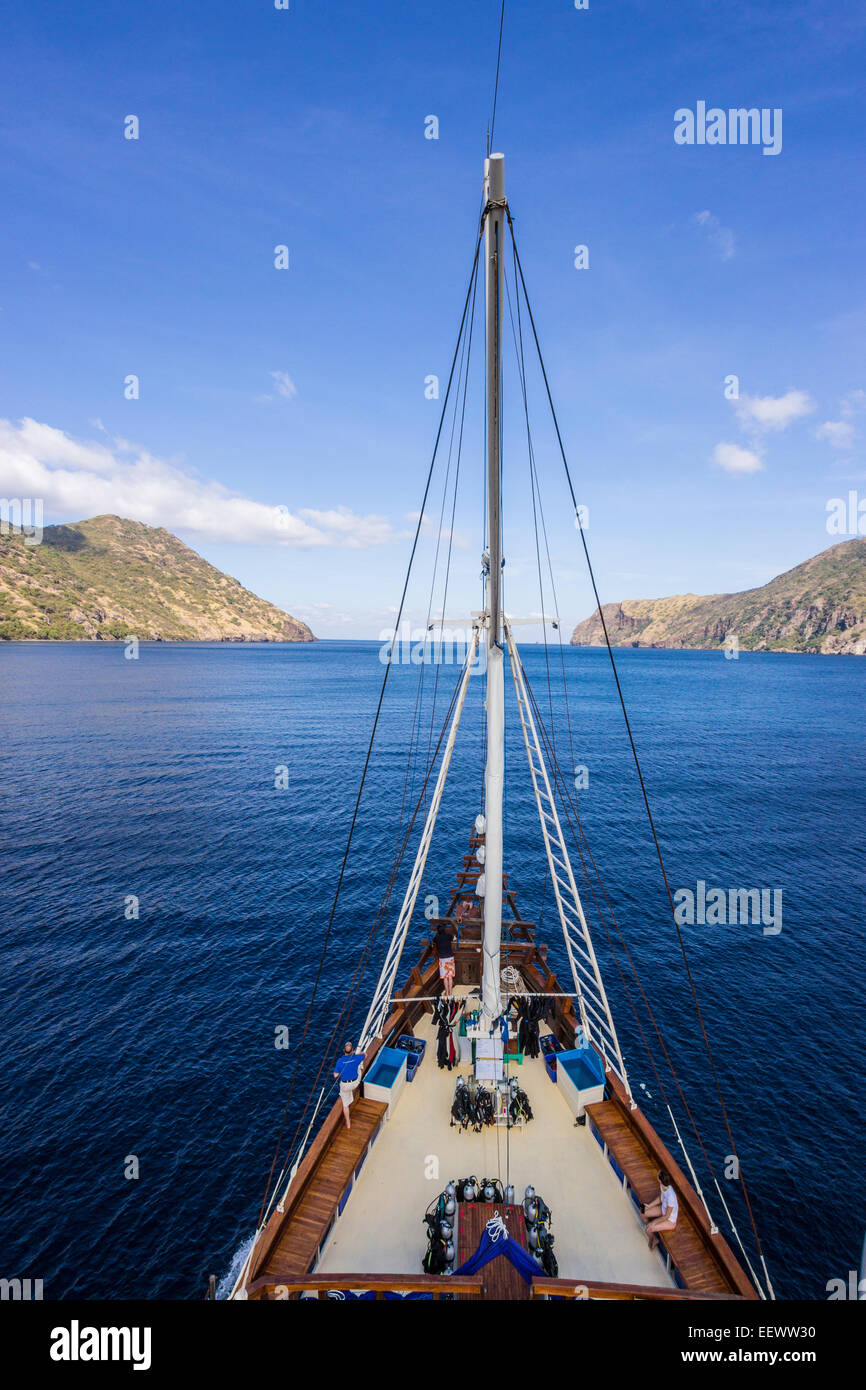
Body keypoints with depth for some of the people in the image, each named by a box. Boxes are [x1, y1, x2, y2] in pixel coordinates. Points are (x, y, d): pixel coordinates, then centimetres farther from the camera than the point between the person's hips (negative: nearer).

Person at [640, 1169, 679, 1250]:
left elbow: (666, 1216, -26)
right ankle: (652, 1235, 27)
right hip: (663, 1209, 7)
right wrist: (649, 1206, -3)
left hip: (670, 1220, -7)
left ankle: (653, 1239, 21)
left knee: (648, 1229, -13)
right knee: (642, 1214, 6)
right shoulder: (662, 1186, -19)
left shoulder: (670, 1196, -41)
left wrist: (654, 1222, -17)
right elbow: (660, 1198, 3)